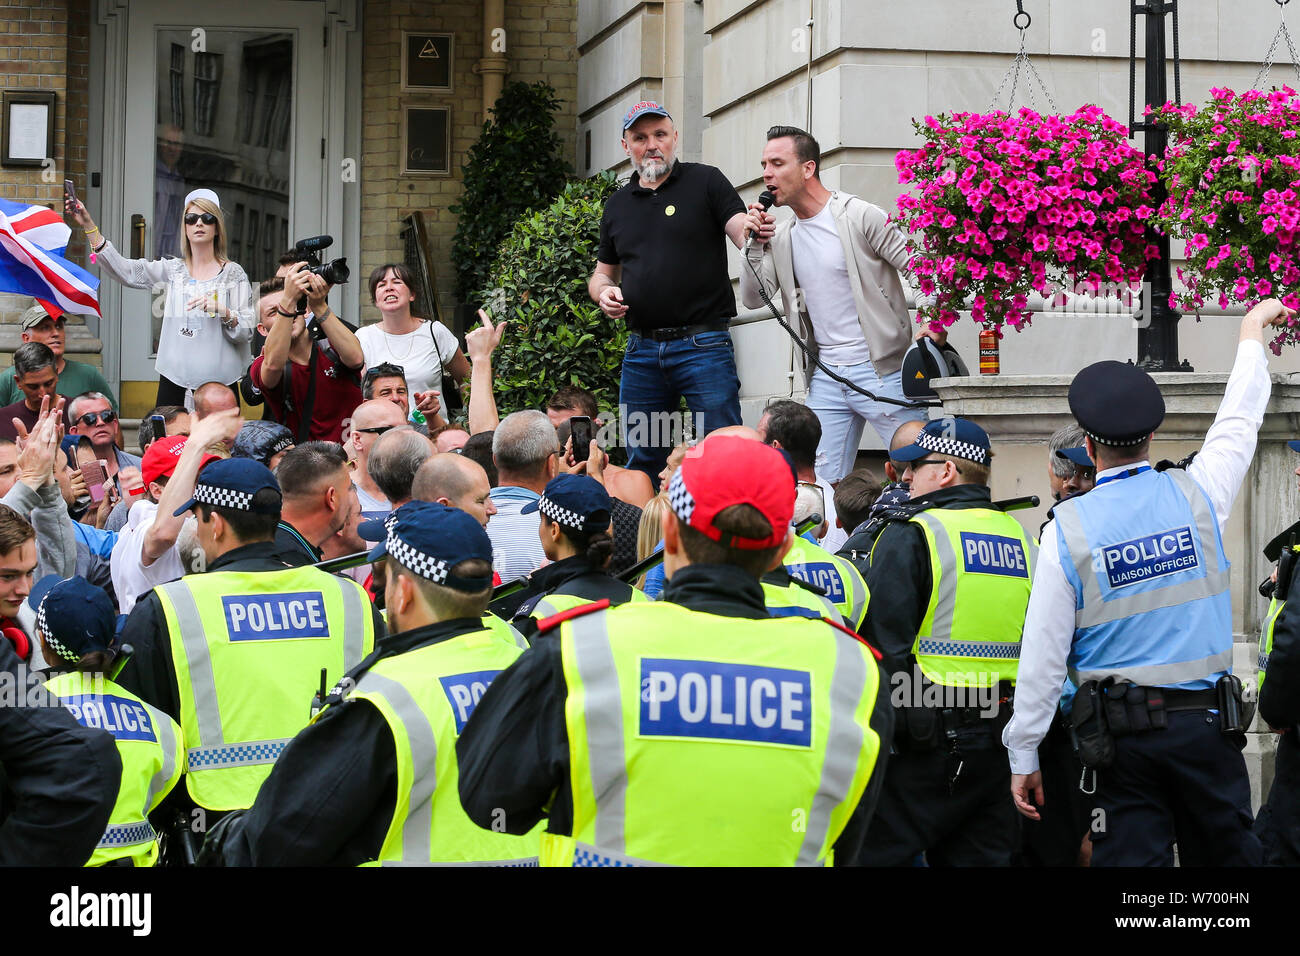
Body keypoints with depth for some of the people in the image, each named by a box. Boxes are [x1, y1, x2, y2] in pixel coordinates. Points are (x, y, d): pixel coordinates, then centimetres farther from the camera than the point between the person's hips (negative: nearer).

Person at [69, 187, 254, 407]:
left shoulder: (233, 273, 2)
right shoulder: (173, 270, 10)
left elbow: (247, 331, -1)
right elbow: (124, 270, 0)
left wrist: (223, 311, -21)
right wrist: (89, 226, -5)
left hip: (219, 381, -2)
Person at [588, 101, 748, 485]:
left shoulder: (705, 182, 2)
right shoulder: (617, 205, 16)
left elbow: (745, 236, -8)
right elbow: (601, 274, 24)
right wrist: (603, 292, 1)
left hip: (703, 347, -5)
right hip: (641, 350, 5)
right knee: (641, 463, 11)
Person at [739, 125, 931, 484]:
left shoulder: (860, 217, -7)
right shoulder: (780, 235, 12)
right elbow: (753, 299, 8)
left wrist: (936, 326, -19)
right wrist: (756, 245, -4)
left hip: (880, 373, -6)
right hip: (825, 376, 6)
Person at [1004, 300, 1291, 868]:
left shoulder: (1067, 531, -6)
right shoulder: (1196, 496, -1)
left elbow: (1043, 655, -6)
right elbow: (1239, 422, 19)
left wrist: (1023, 757, 2)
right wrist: (1252, 333, 35)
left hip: (1120, 732, -2)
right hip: (1206, 719, 2)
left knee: (1131, 859, 1)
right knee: (1226, 854, 10)